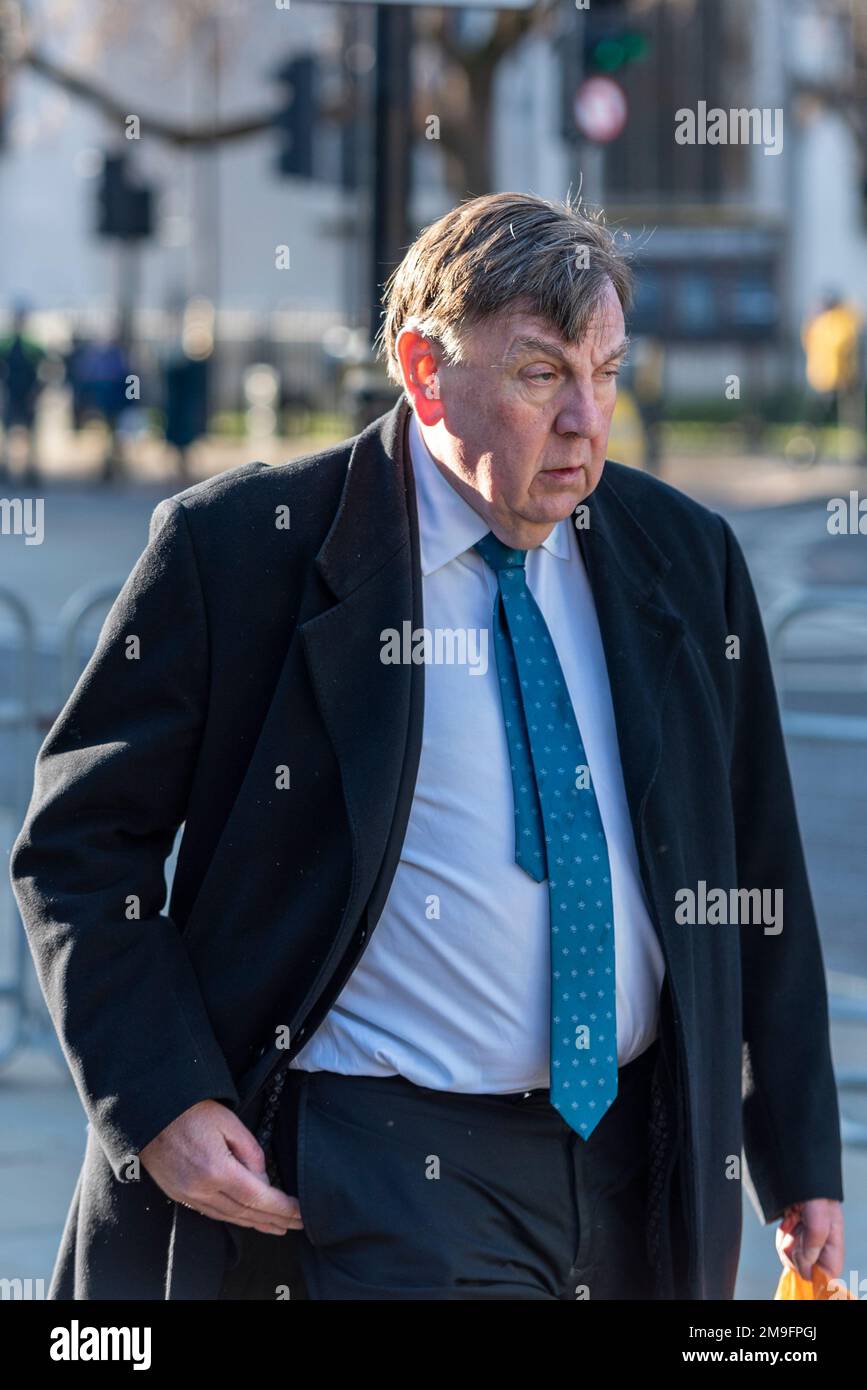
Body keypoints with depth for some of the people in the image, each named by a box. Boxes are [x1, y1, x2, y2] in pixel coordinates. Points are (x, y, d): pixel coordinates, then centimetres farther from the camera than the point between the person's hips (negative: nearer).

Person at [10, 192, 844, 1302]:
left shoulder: (686, 557, 8)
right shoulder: (241, 546, -6)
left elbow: (757, 874, 14)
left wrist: (800, 1159, 13)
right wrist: (160, 1102, -12)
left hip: (640, 1164, 5)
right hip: (387, 1160, -5)